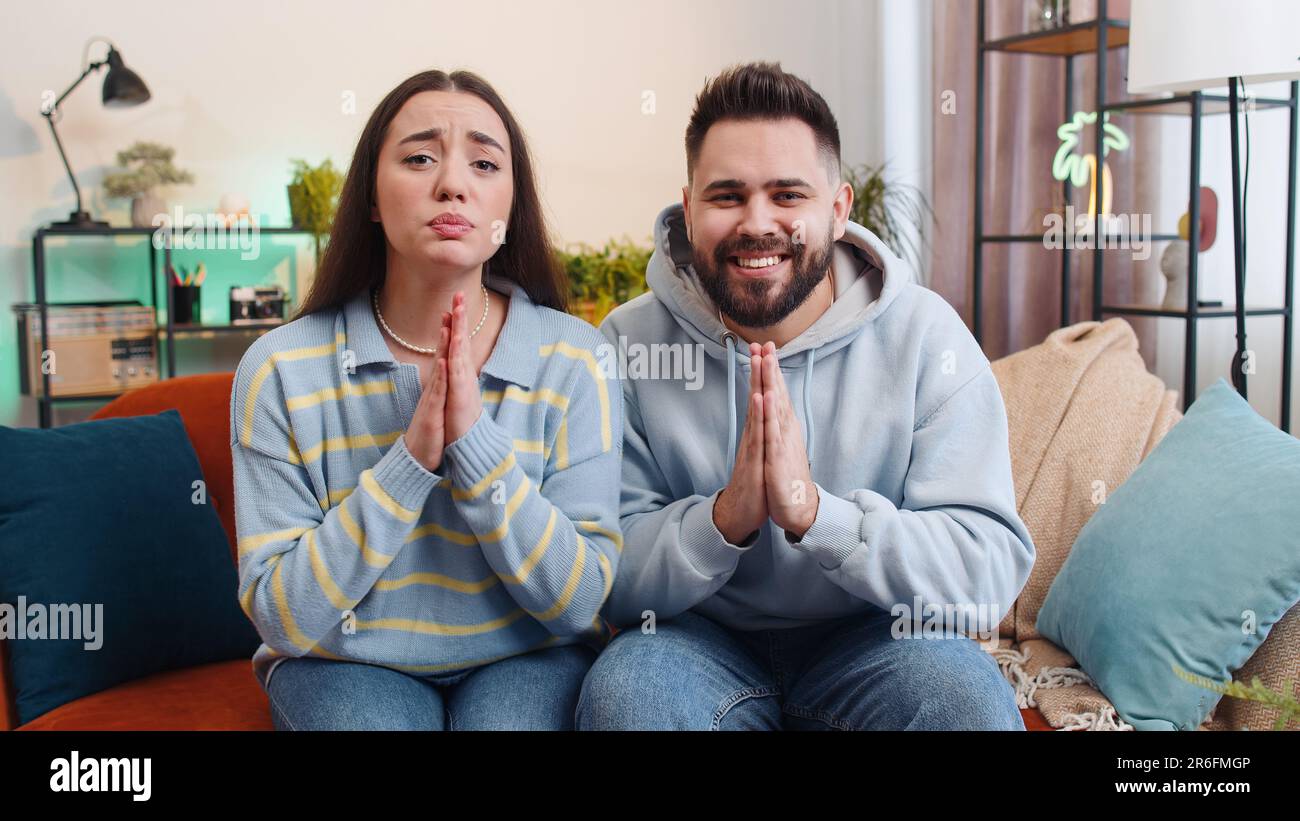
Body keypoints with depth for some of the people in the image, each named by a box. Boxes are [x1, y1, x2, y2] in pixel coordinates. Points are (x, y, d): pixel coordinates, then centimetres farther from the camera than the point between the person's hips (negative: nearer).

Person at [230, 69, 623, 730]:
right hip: (345, 664, 0)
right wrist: (411, 458, -25)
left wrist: (475, 439, -26)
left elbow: (579, 599, -13)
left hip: (527, 658, 1)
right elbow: (281, 618, -13)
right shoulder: (278, 370, -11)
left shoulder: (576, 360, -10)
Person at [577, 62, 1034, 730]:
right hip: (699, 640, 0)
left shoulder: (925, 336, -10)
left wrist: (817, 512, -32)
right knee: (623, 689, -31)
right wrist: (725, 518, -30)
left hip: (872, 641, 1)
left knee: (960, 690, -30)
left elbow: (995, 571, -17)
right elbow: (604, 581, -11)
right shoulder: (628, 346, -9)